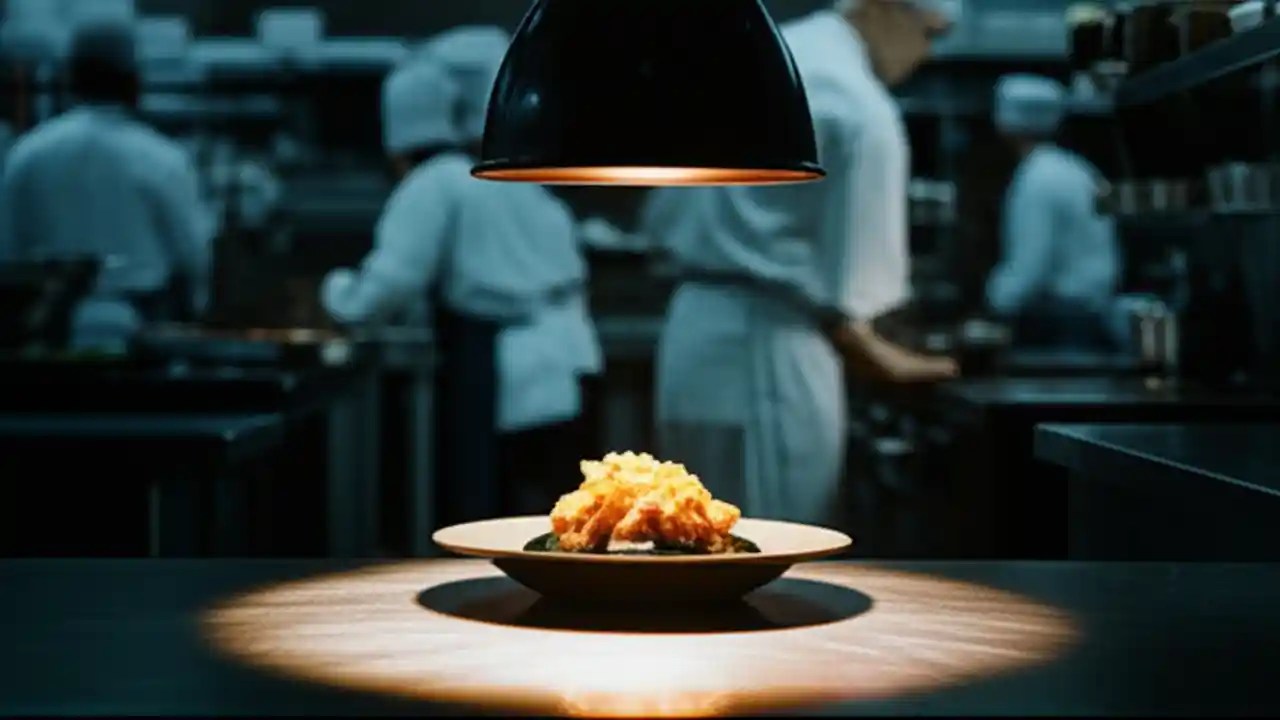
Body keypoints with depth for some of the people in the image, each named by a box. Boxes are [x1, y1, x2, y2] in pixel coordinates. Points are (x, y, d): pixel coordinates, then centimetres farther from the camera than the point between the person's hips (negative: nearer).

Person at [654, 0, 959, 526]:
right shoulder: (862, 110, -13)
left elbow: (667, 213, 15)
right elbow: (841, 291, -12)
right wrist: (885, 362, 4)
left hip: (694, 335, 9)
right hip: (769, 351, -9)